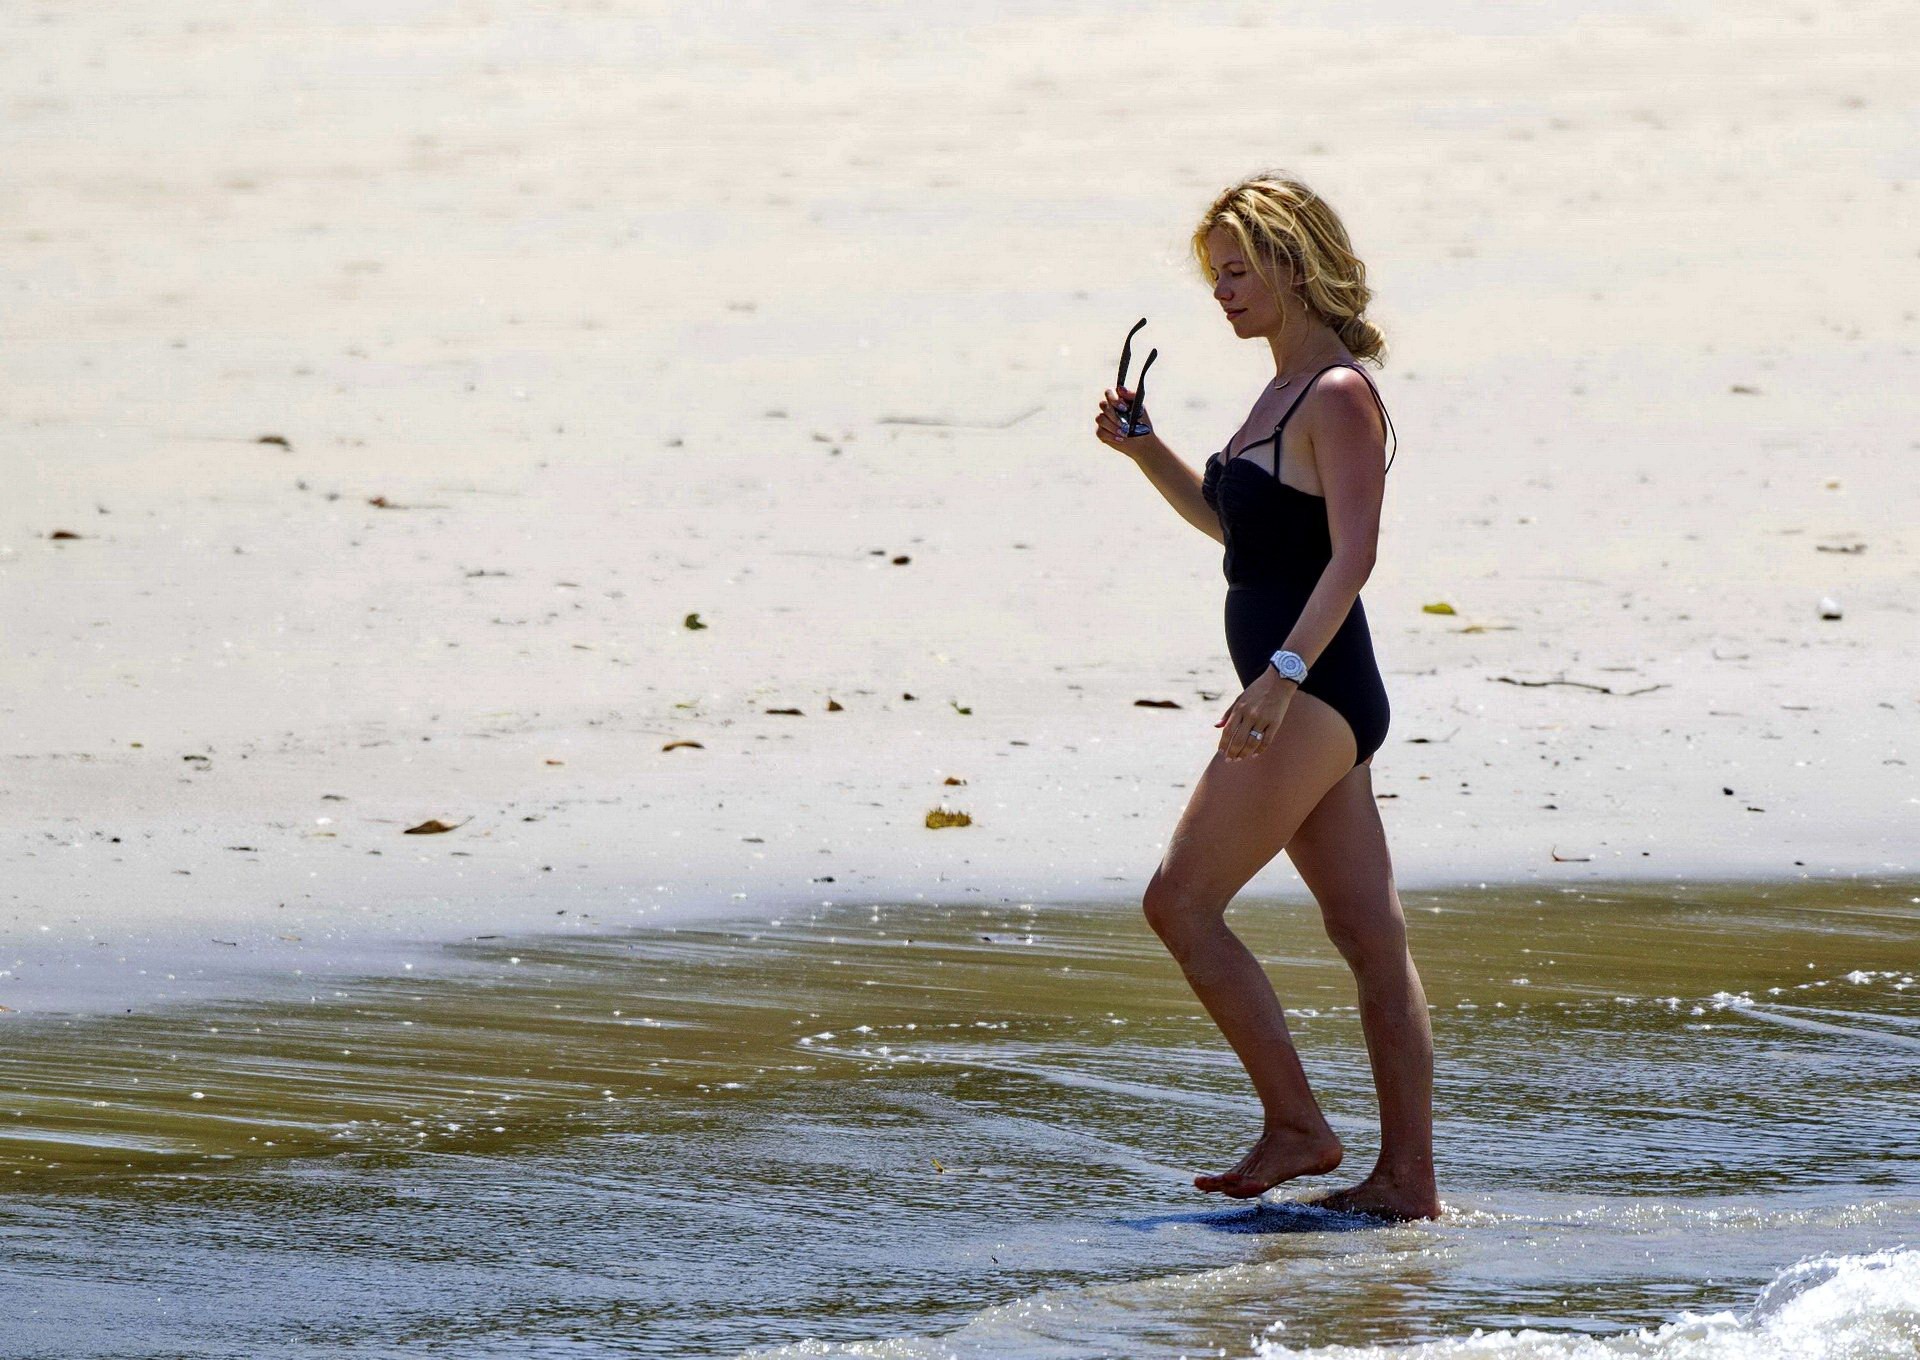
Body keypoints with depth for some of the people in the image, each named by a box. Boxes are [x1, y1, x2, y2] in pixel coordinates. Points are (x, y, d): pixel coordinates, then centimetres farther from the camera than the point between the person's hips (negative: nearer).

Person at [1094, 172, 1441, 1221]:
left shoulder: (1338, 396, -13)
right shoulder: (1284, 392, 17)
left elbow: (1353, 551, -22)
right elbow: (1234, 525, 30)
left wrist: (1283, 672, -32)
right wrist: (1145, 451, 16)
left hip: (1314, 693, -10)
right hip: (1308, 700, 10)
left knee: (1181, 902, -9)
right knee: (1371, 937, 7)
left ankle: (1295, 1125, -5)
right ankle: (1408, 1178, 8)